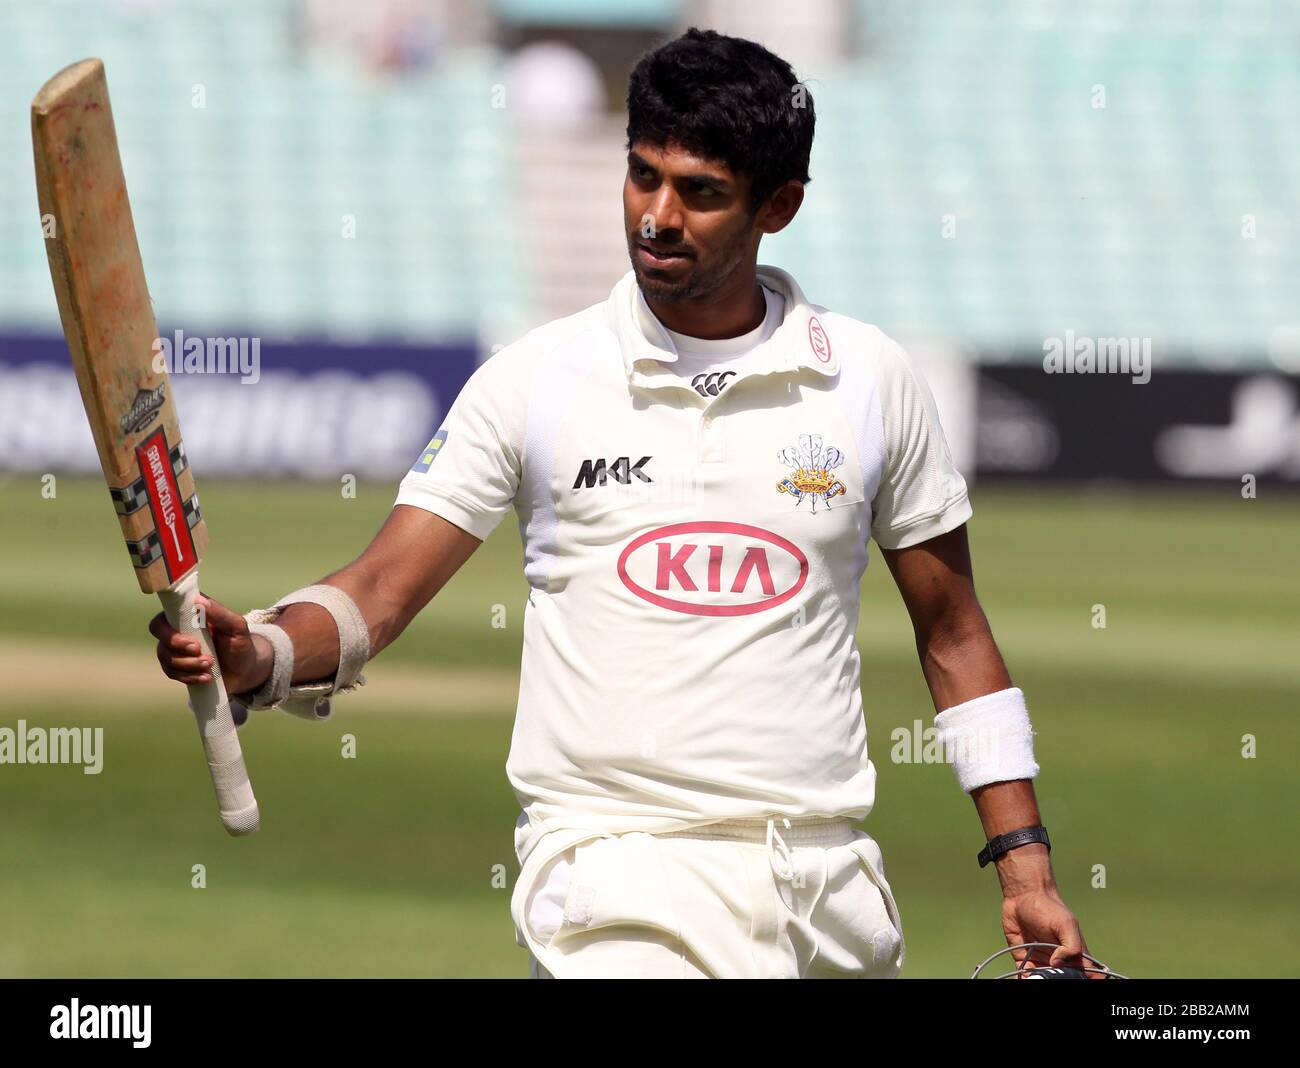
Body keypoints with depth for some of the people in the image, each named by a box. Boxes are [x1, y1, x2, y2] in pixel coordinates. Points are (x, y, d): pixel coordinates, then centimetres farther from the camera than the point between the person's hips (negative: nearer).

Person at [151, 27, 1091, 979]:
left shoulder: (873, 381, 7)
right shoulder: (536, 379, 3)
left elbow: (954, 636, 14)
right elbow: (380, 590, 0)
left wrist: (1025, 865, 8)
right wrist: (258, 656, -21)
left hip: (830, 875, 4)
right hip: (616, 859, -4)